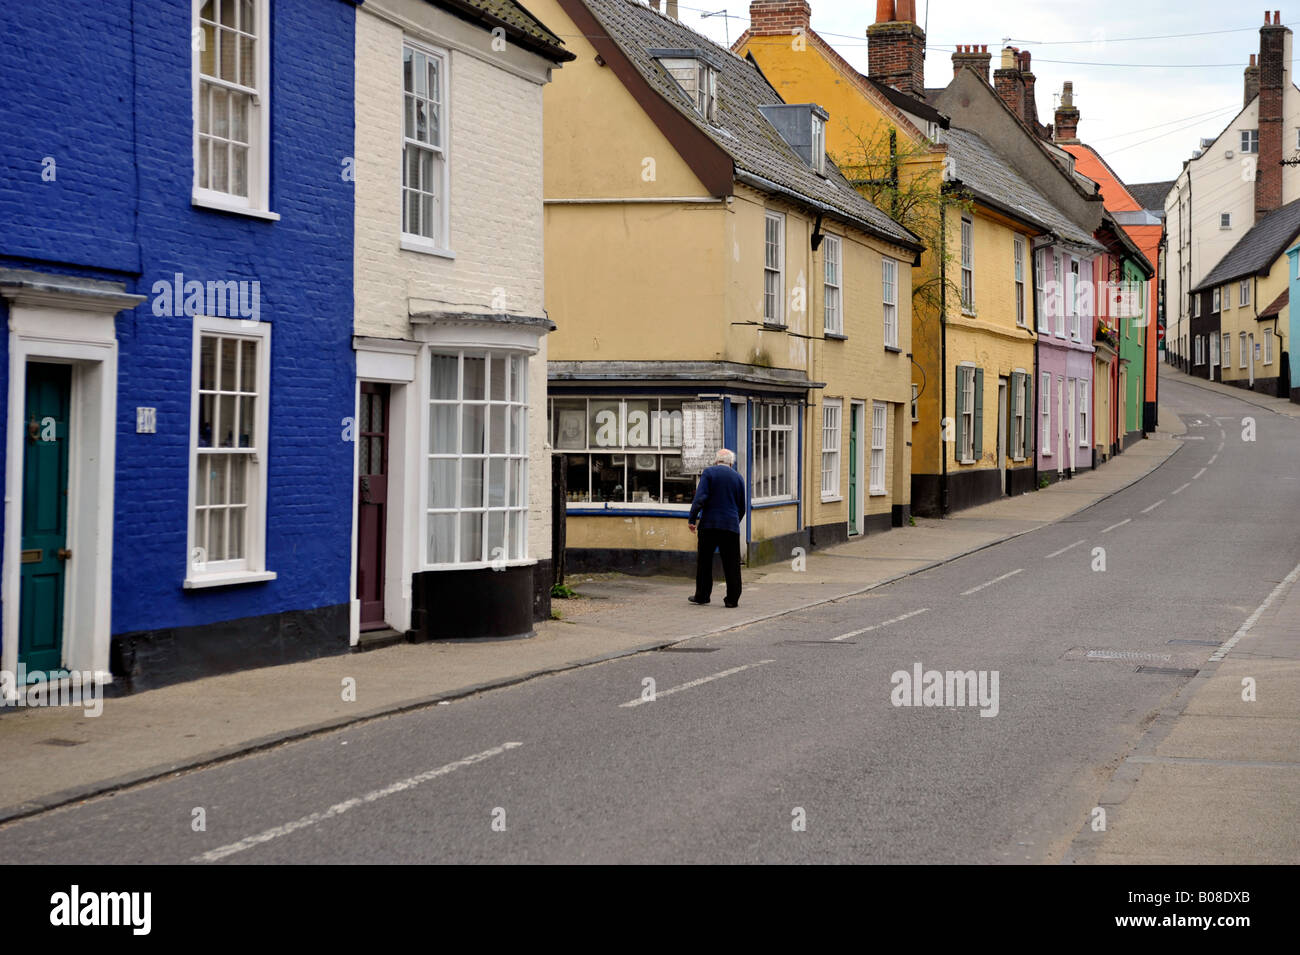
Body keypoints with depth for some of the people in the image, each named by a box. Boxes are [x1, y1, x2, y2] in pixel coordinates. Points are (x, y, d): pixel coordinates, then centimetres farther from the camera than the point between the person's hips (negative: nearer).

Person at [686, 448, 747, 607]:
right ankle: (732, 598, 3)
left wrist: (691, 519, -9)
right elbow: (741, 507, 15)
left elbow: (700, 497, -11)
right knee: (732, 564, 4)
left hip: (709, 524, -2)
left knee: (704, 561, 9)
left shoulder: (708, 473, 0)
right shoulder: (738, 478, 9)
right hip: (731, 525, 2)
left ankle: (702, 595, 13)